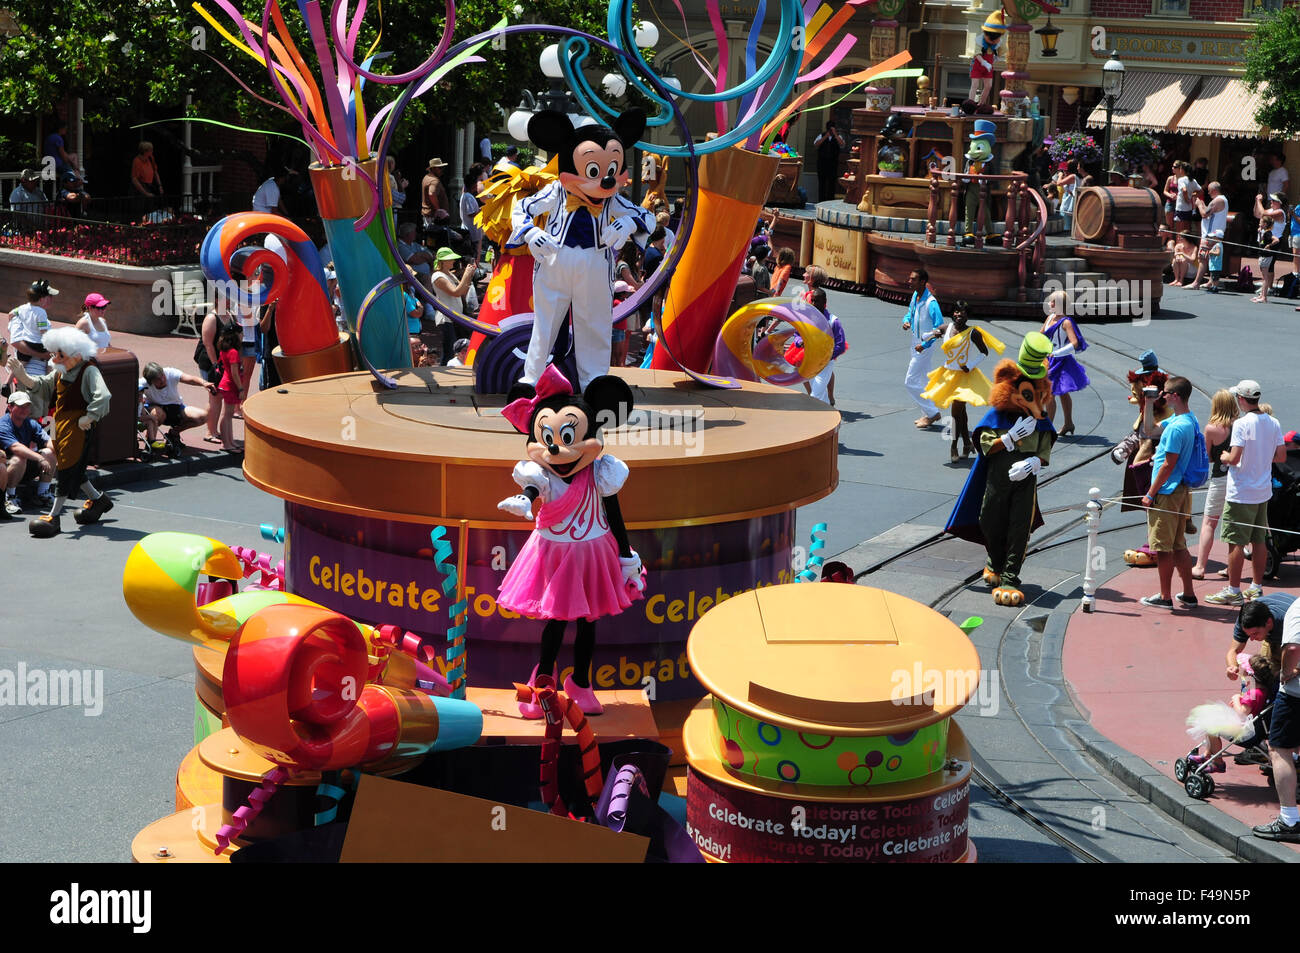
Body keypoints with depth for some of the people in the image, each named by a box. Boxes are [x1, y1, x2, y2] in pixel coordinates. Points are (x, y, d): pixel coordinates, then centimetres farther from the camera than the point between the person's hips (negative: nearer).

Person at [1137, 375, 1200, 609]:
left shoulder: (1177, 427, -22)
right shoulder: (1190, 421, 10)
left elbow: (1169, 465, -21)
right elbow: (1149, 430, 22)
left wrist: (1151, 494, -15)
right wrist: (1149, 403, 13)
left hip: (1167, 493, -10)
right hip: (1180, 491, 10)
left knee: (1162, 546, 0)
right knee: (1178, 545, 15)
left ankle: (1165, 597, 8)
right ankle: (1188, 595, 20)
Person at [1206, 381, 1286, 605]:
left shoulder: (1242, 424, -17)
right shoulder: (1273, 423, 5)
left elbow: (1234, 459, -22)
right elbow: (1281, 456, 8)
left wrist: (1223, 457, -1)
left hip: (1241, 494, -7)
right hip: (1264, 492, 7)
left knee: (1236, 543, -1)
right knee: (1259, 541, 14)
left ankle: (1233, 590, 2)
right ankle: (1256, 588, 21)